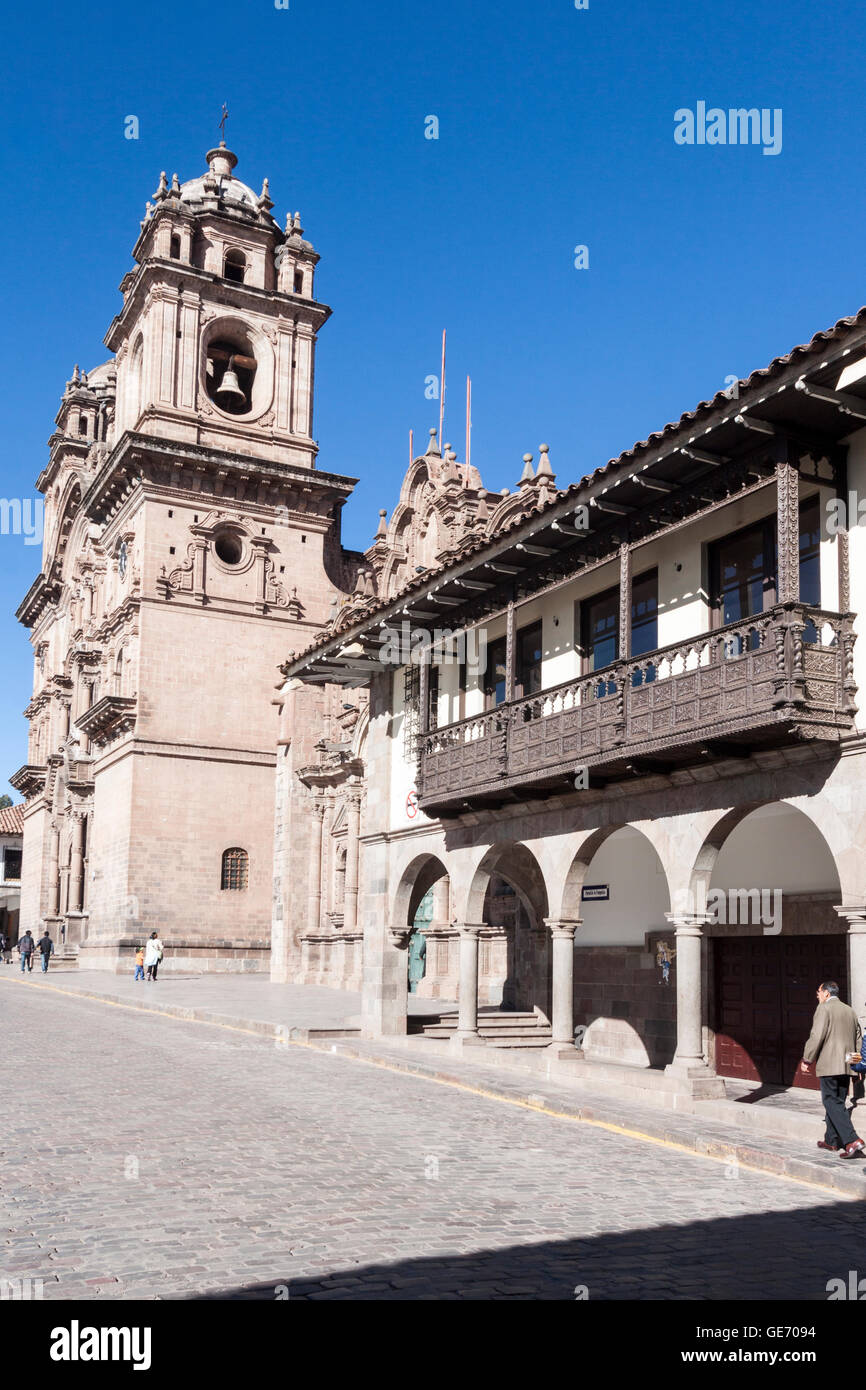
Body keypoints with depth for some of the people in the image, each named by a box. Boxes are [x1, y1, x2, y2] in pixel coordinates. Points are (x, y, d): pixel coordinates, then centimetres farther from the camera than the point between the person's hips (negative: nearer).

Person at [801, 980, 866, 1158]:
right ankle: (831, 1140, 20)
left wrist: (807, 1060, -7)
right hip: (846, 1065, 8)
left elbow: (817, 1035, -15)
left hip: (829, 1065, -8)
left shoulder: (824, 1008, -7)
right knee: (836, 1102, 15)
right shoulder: (850, 1011, 16)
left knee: (833, 1103, -7)